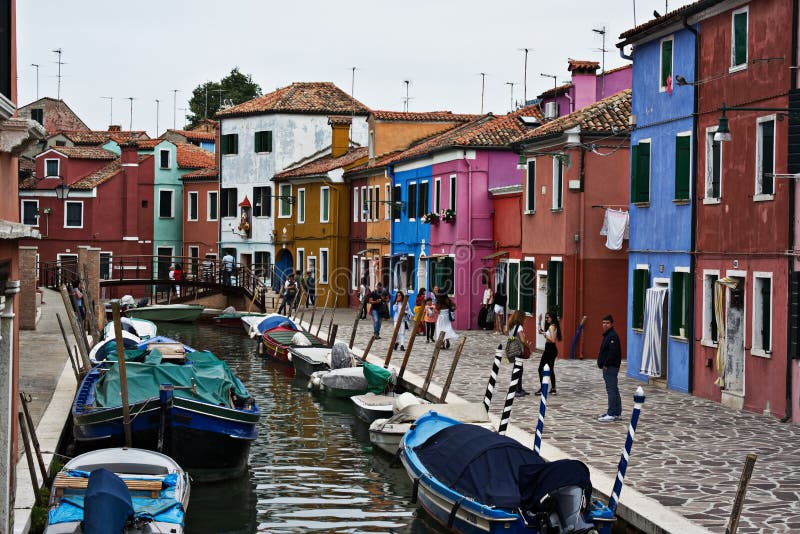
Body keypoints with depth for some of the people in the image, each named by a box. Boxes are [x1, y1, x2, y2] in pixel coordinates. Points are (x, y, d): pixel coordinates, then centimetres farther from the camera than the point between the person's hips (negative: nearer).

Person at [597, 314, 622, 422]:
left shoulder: (613, 336, -14)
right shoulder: (607, 335, 18)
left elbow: (613, 352, -22)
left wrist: (606, 364, -19)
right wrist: (602, 364, 14)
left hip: (610, 367, -11)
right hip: (608, 367, 11)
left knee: (611, 390, -11)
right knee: (613, 389, 14)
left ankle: (612, 414, -12)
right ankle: (616, 412, 21)